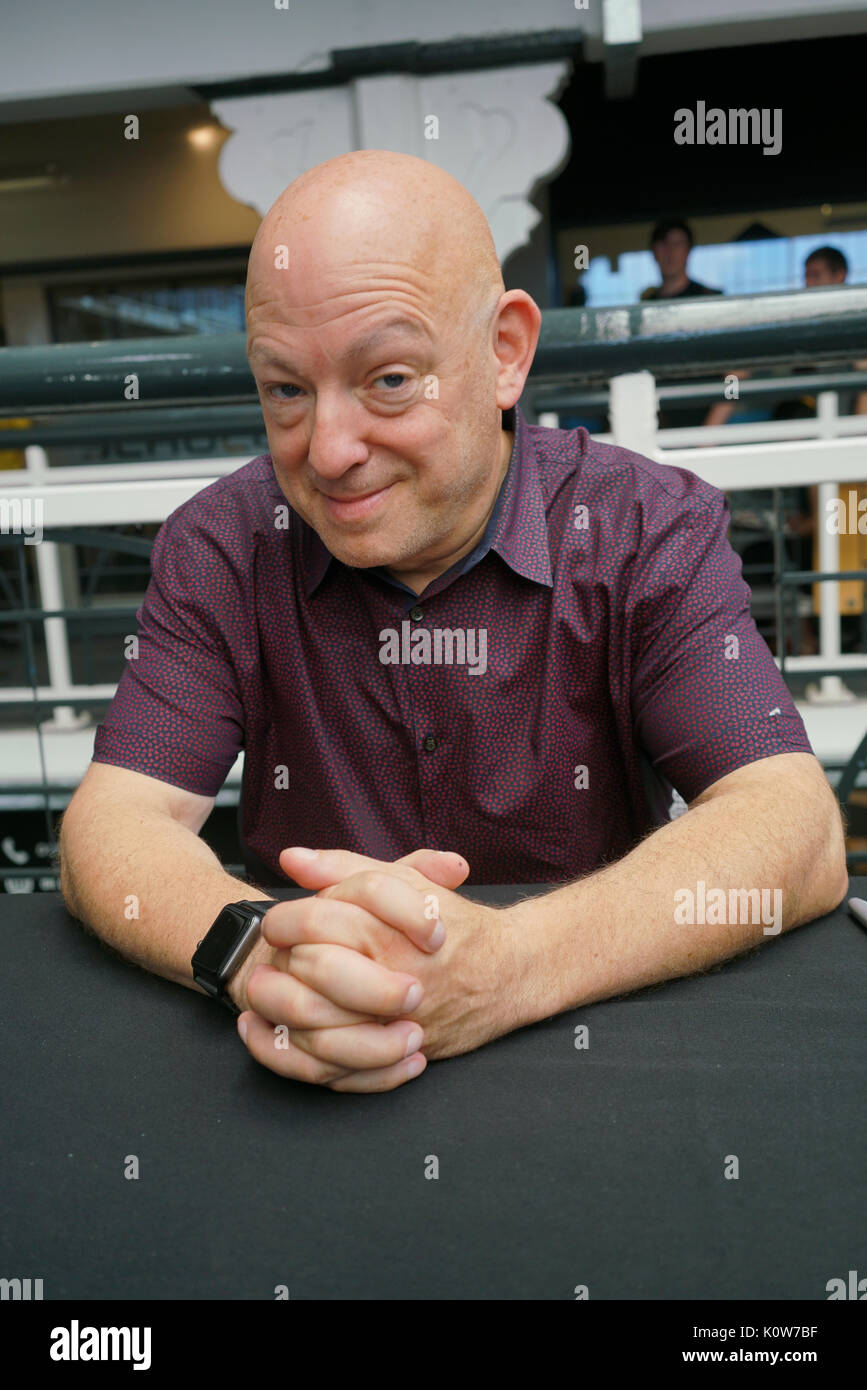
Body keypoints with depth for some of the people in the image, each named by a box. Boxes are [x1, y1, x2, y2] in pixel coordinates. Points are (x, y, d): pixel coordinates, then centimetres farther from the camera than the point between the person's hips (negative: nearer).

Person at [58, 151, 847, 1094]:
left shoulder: (652, 529, -10)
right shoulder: (220, 547, -6)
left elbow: (799, 836, -19)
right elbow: (109, 831, -12)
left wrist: (504, 967, -36)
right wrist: (253, 951, -34)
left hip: (599, 1049, -1)